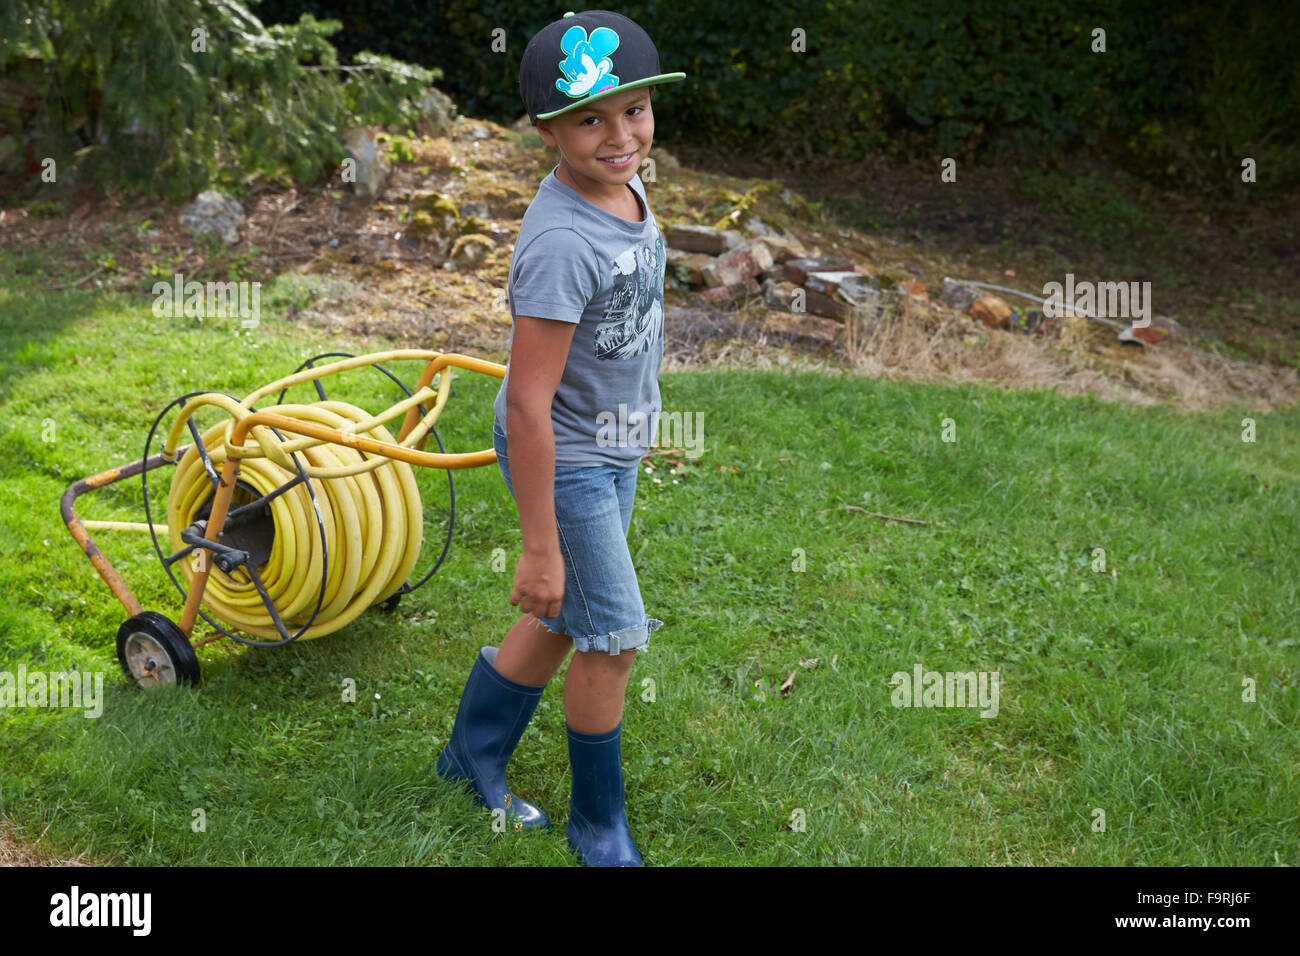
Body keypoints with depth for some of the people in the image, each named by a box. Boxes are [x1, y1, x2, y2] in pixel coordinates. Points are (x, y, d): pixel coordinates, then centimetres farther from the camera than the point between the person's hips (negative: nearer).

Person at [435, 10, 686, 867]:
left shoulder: (624, 188, -4)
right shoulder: (560, 243, -31)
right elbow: (528, 405, -29)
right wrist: (540, 548, -24)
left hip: (613, 448, 9)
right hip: (561, 459, -8)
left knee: (562, 623, 20)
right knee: (615, 639, 3)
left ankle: (475, 752, 42)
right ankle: (600, 822, 25)